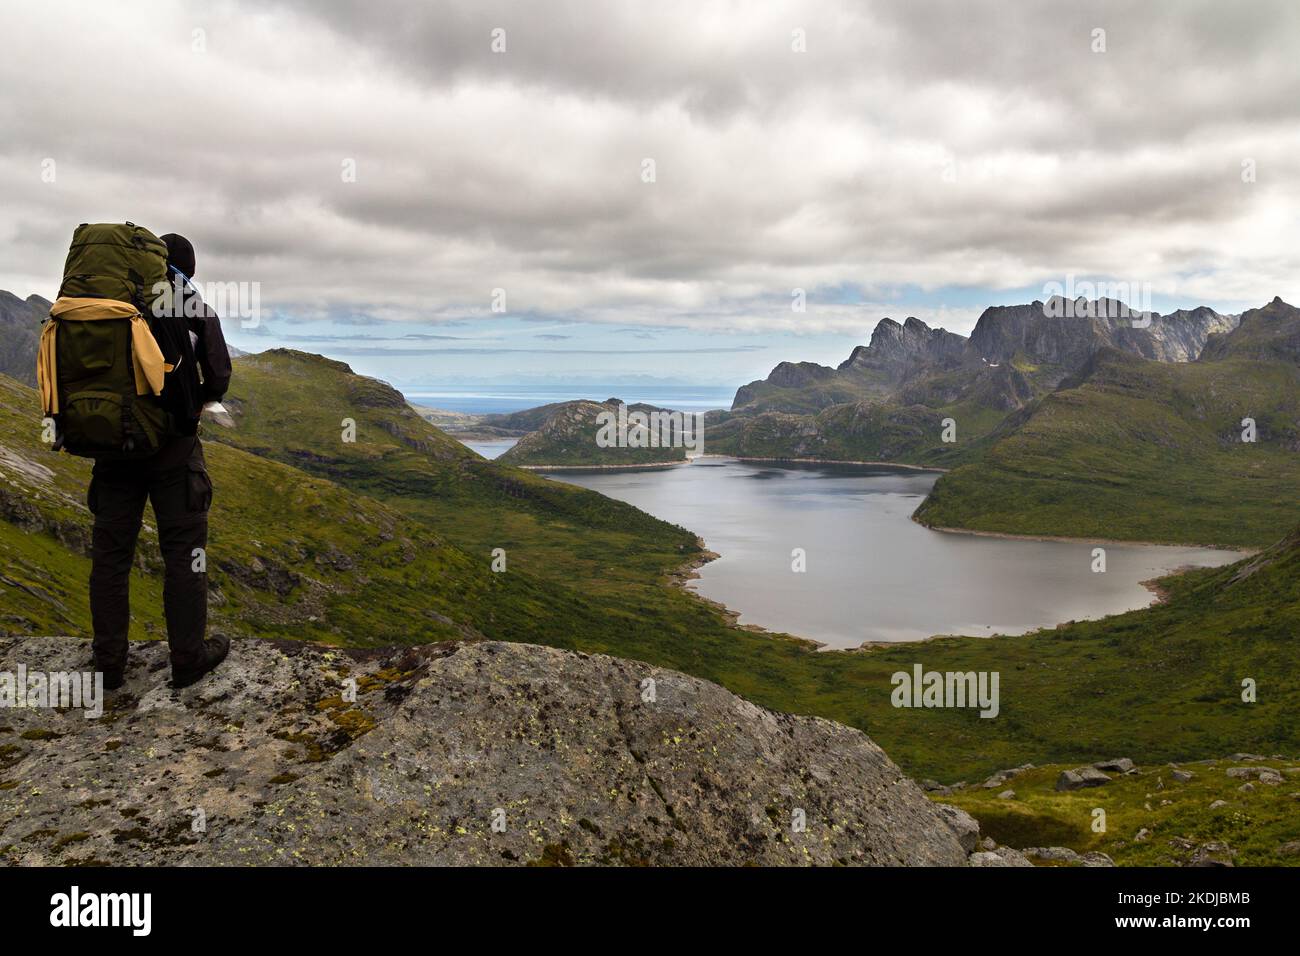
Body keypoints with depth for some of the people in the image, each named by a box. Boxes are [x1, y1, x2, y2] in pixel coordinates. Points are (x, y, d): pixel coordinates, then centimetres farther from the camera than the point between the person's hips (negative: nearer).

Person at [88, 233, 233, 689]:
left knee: (111, 550, 9)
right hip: (172, 445, -3)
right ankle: (189, 656, 9)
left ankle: (109, 661, 13)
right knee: (183, 548, 5)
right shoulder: (198, 310, -1)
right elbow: (218, 381, -3)